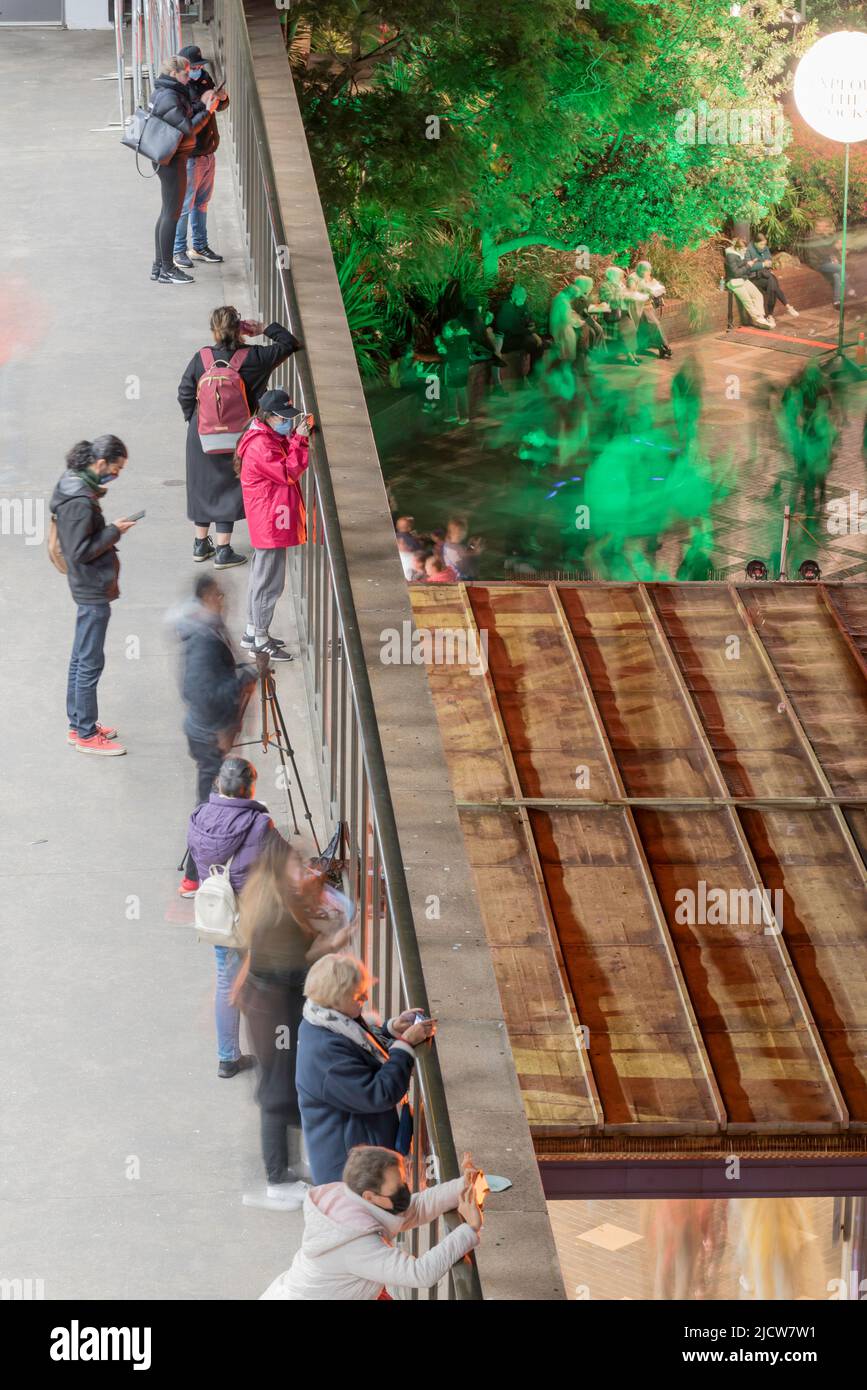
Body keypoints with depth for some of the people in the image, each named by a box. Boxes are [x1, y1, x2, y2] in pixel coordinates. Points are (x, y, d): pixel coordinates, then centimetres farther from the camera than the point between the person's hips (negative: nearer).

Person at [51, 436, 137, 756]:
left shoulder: (74, 485, 6)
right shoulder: (80, 502, -25)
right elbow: (81, 551, -24)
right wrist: (114, 532, -17)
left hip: (89, 588, 11)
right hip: (93, 591, -11)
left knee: (81, 658, 19)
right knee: (90, 663, -1)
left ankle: (78, 724, 29)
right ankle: (86, 735, 8)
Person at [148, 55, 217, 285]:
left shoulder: (162, 93, 11)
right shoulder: (169, 98, -20)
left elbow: (184, 115, 14)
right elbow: (187, 128, -20)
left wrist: (201, 104, 3)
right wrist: (207, 111, -11)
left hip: (165, 159, 11)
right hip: (173, 161, -11)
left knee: (167, 212, 16)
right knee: (172, 214, -4)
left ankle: (159, 266, 22)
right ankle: (167, 270, 0)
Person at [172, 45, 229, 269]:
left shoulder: (204, 78, 6)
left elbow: (220, 107, 17)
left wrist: (222, 97, -4)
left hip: (208, 153, 8)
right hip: (190, 156, -8)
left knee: (202, 202, 18)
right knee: (184, 205, -3)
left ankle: (200, 247, 29)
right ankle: (178, 251, 5)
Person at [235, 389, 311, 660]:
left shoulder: (270, 438, 10)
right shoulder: (260, 445, -23)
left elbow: (289, 464, 14)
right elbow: (288, 473, -22)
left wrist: (297, 438, 3)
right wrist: (299, 440, -20)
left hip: (268, 523, 11)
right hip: (270, 523, -11)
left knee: (261, 577, 19)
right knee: (269, 582, -3)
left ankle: (253, 632, 30)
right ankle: (260, 640, 5)